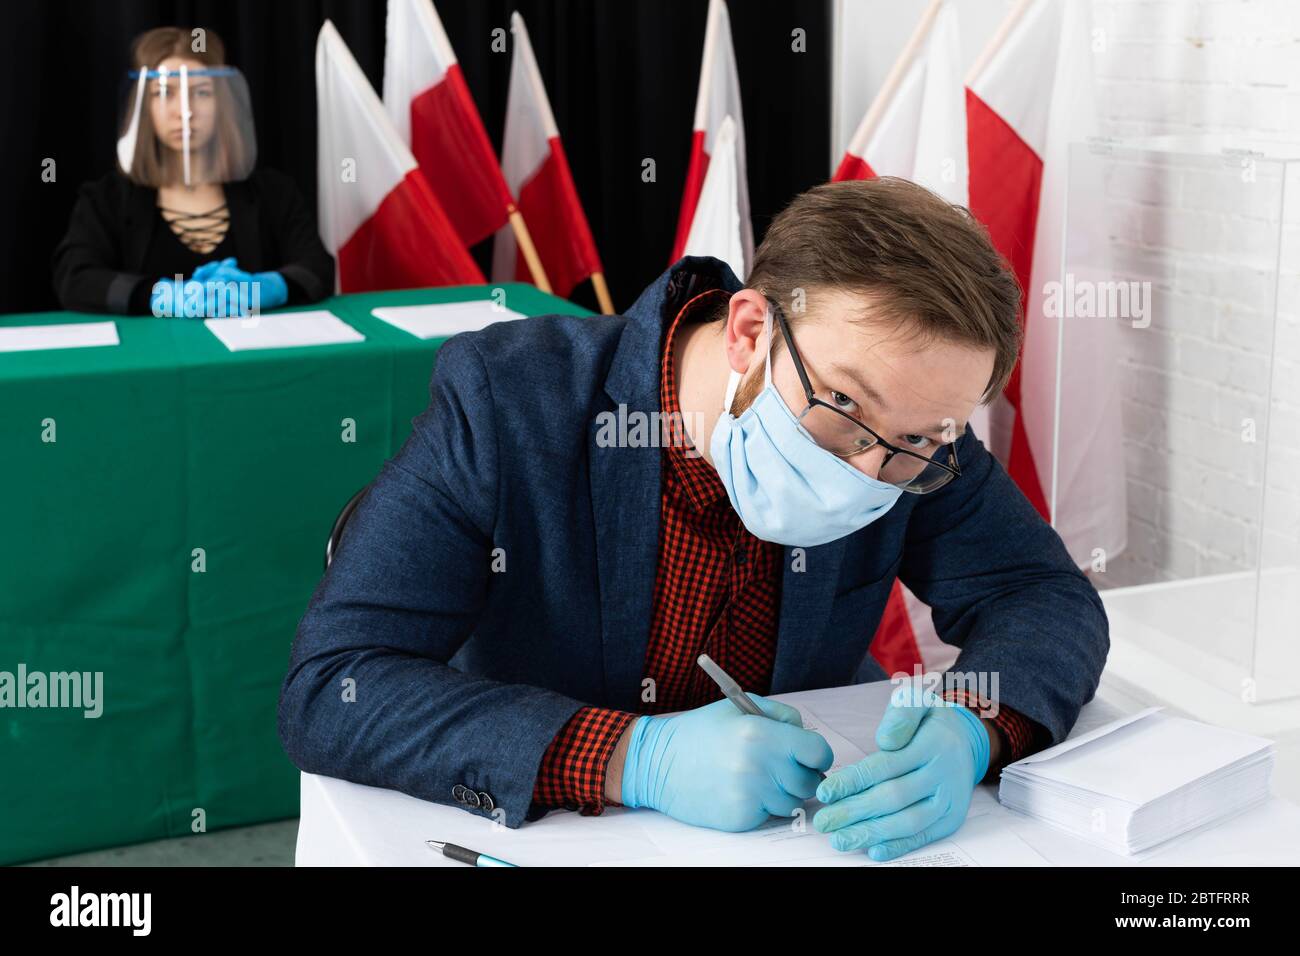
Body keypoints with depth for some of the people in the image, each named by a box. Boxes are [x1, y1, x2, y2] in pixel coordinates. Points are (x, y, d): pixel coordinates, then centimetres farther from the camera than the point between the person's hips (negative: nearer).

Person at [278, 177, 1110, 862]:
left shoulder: (912, 423, -8)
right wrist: (635, 760, -33)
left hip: (810, 828, 3)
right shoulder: (505, 400, -19)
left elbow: (1045, 596, -2)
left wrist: (969, 729, -25)